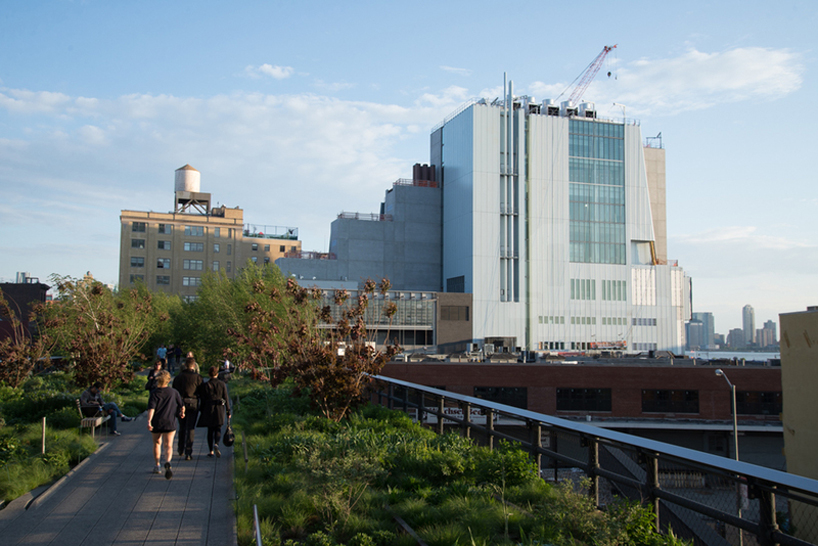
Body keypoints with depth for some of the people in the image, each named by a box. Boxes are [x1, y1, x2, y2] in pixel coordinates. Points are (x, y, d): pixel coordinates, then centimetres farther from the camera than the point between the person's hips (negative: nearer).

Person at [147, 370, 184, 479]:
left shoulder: (154, 393, -3)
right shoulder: (174, 392, 1)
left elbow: (151, 408, -15)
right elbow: (182, 406, 7)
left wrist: (149, 421, -21)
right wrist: (182, 413, 27)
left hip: (156, 422, 0)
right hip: (170, 423, 0)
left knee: (157, 443, 21)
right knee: (168, 446, -3)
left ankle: (157, 465, 29)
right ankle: (167, 462, -31)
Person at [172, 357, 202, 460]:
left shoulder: (178, 377, 5)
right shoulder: (197, 377, -6)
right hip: (193, 404, -3)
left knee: (182, 428, 19)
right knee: (190, 429, 0)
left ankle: (181, 450, 30)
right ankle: (188, 453, -6)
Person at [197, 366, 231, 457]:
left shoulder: (205, 385, -2)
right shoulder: (222, 384, 0)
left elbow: (203, 400, 0)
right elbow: (226, 398, 1)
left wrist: (201, 411, 8)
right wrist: (228, 411, 7)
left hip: (208, 409, 0)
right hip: (220, 409, 0)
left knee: (210, 430, 9)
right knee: (218, 429, 8)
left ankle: (211, 451, 10)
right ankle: (216, 444, -20)